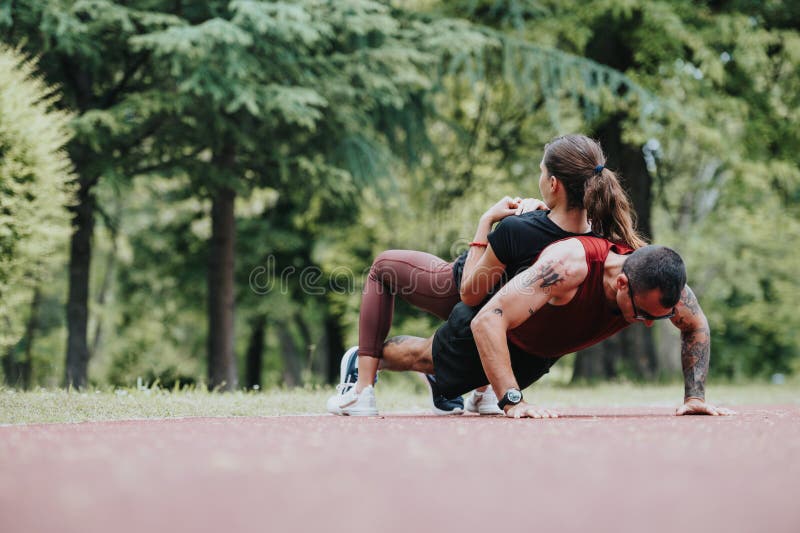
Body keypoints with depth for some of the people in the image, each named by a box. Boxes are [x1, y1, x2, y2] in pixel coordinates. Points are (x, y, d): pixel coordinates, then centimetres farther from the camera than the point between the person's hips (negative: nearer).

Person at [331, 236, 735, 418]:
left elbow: (697, 328, -10)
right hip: (494, 326, -5)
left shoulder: (658, 281, -34)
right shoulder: (569, 265, -51)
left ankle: (457, 387, 69)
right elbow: (488, 321, -52)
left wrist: (695, 396, -20)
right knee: (427, 358, 26)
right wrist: (513, 402, -56)